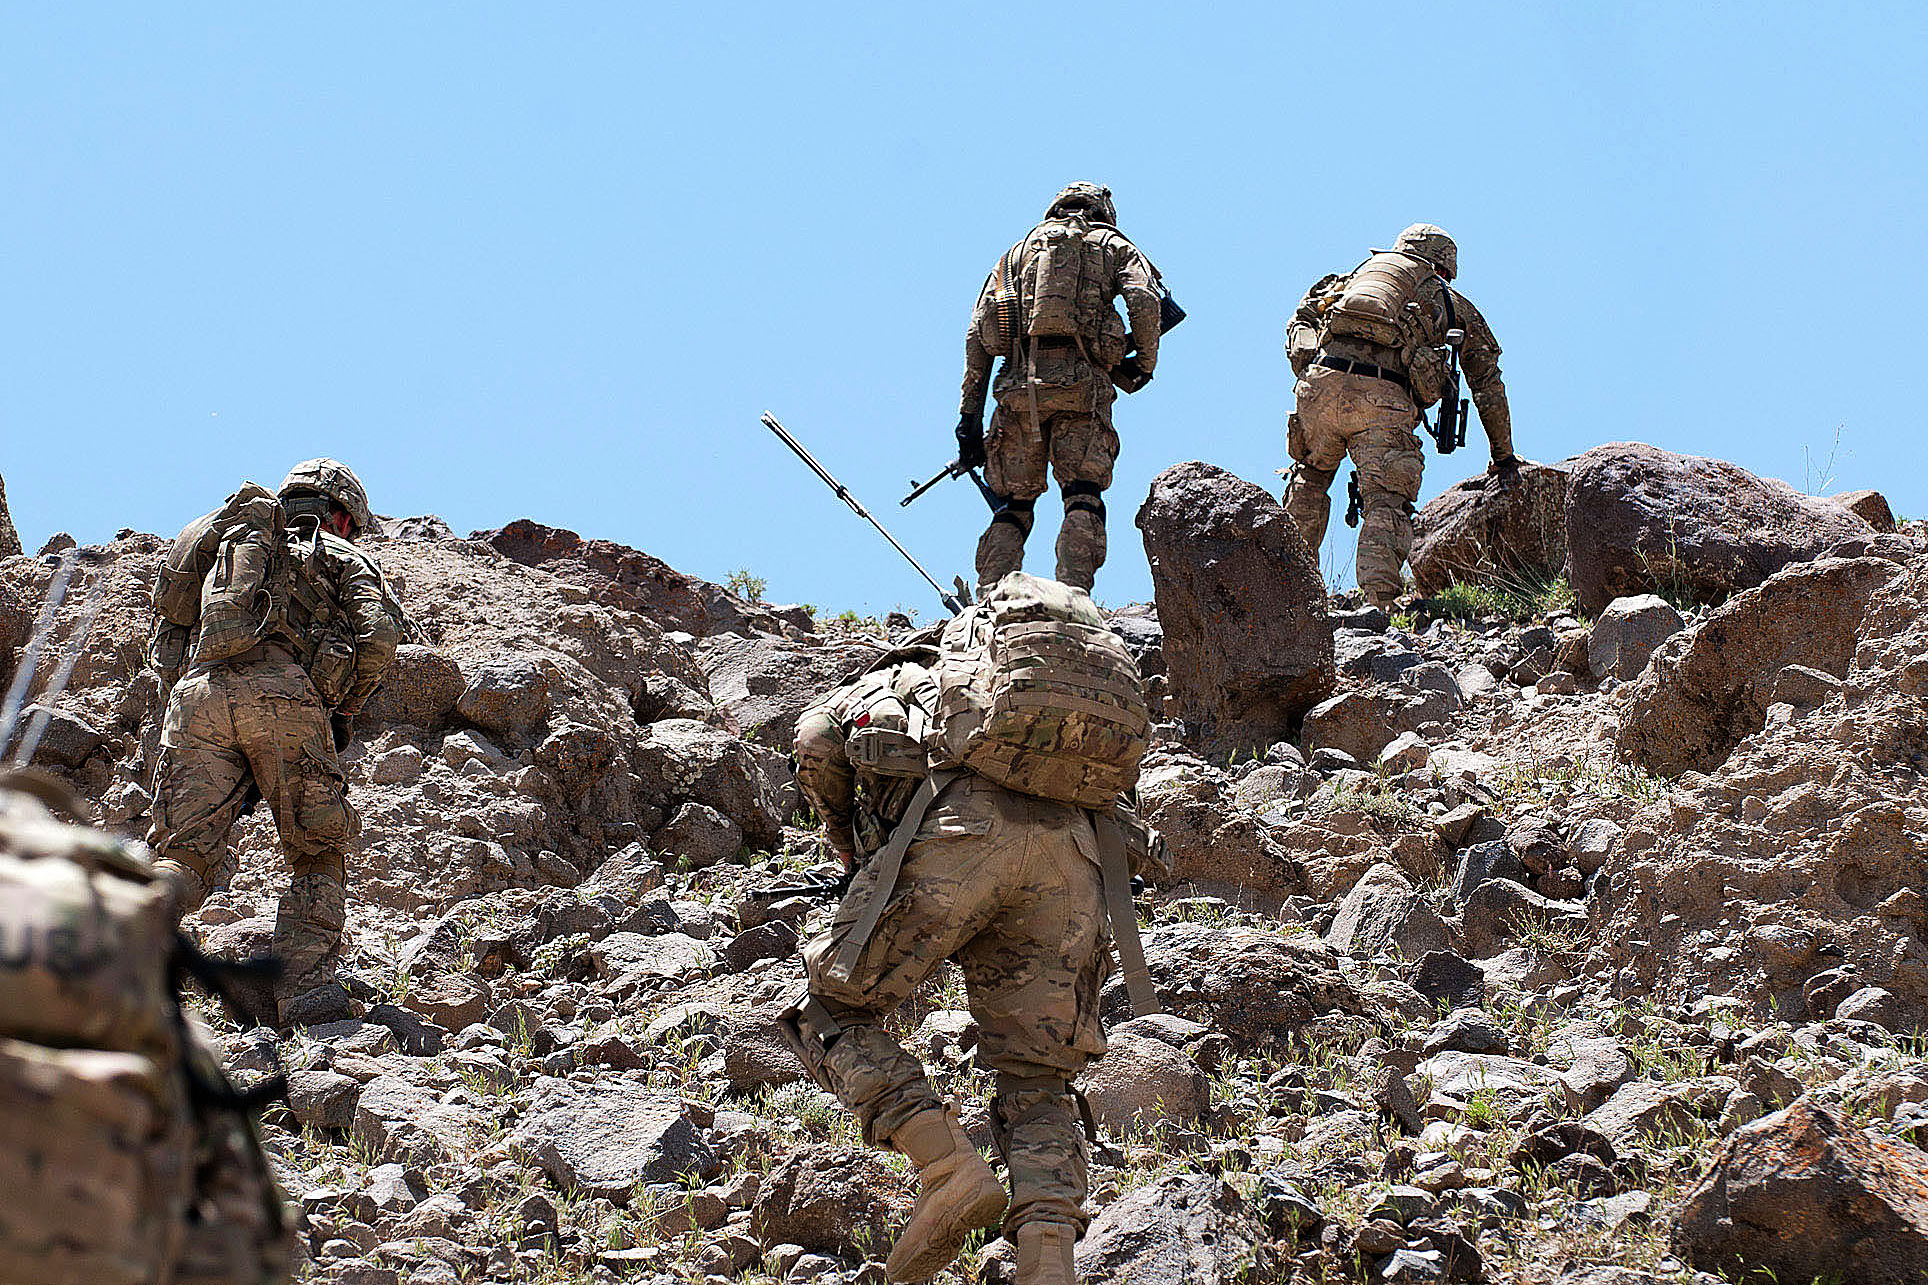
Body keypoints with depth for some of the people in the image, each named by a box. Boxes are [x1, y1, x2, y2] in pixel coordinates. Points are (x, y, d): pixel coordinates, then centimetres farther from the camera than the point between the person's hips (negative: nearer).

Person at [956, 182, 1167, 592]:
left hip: (1019, 388, 3)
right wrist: (1143, 364, 12)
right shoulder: (1112, 246, 18)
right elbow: (1144, 303, -3)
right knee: (1083, 499, -3)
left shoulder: (1018, 250, 25)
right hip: (1081, 384, -3)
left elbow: (978, 334, 16)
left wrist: (970, 413, 14)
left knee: (1013, 505, 9)